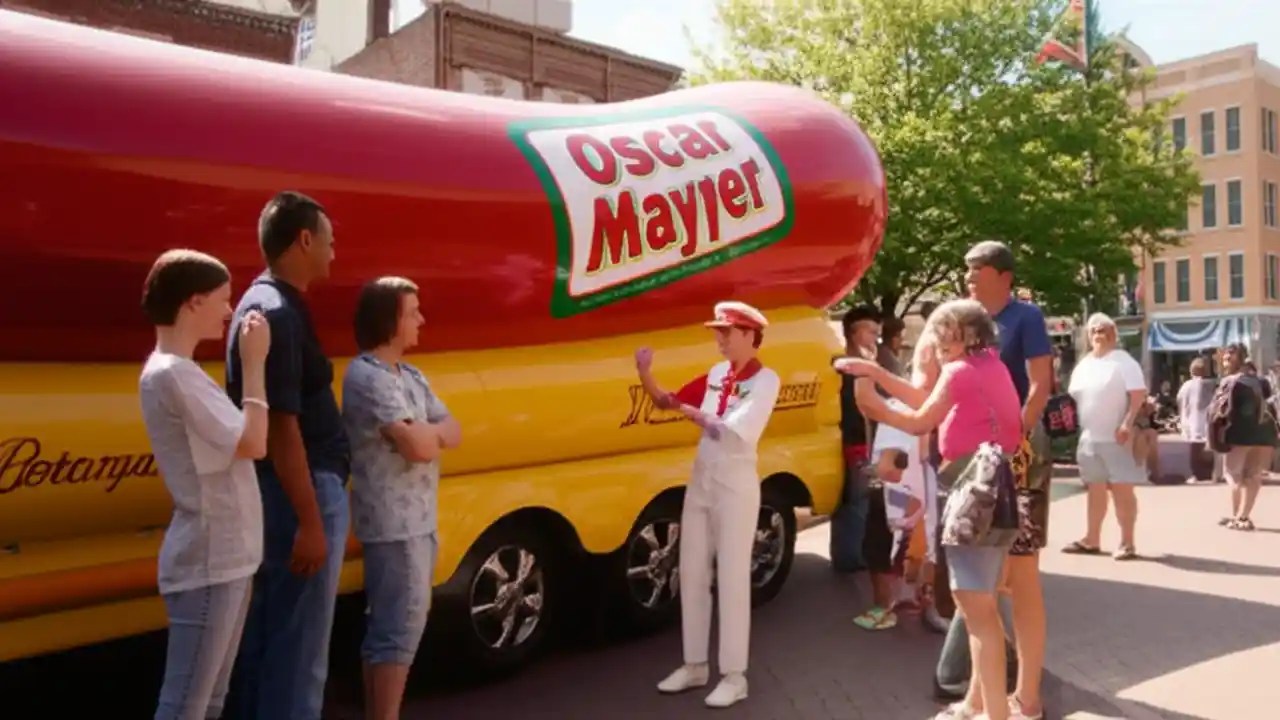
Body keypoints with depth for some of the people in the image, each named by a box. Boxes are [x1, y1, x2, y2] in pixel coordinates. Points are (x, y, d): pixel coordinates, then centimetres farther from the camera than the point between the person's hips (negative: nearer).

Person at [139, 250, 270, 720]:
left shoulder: (177, 371, 12)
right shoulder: (172, 374, -17)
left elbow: (233, 442, 10)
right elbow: (252, 443, -20)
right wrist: (254, 364, -13)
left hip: (224, 559, 10)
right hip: (207, 564, -10)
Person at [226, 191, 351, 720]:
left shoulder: (261, 303, 12)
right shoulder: (280, 313, -19)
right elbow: (282, 428, -23)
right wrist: (311, 521, -21)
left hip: (278, 490, 10)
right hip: (302, 491, -10)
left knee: (267, 633, 19)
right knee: (299, 645, 1)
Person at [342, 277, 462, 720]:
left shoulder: (411, 376, 14)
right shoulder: (367, 377, -16)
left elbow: (453, 434, 8)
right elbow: (418, 447, -23)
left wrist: (425, 433, -11)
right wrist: (435, 432, -2)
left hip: (419, 519, 9)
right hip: (393, 523, -9)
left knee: (389, 623, 16)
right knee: (401, 625, -5)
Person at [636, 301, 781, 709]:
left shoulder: (765, 380, -10)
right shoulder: (716, 374, 9)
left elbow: (734, 431, -21)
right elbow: (667, 402, 10)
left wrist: (690, 412, -11)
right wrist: (644, 373, -6)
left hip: (736, 484, -7)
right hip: (701, 480, 7)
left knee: (732, 578, -2)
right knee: (692, 573, 11)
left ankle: (734, 676, 9)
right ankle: (695, 665, 24)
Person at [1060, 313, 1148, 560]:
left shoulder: (1124, 361, -6)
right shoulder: (1083, 366, 13)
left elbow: (1139, 395, -14)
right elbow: (1073, 398, 18)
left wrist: (1127, 424, -23)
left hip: (1116, 438, -7)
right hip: (1089, 438, 7)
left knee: (1122, 490, -3)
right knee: (1095, 490, 13)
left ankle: (1127, 542, 3)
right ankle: (1091, 539, 20)